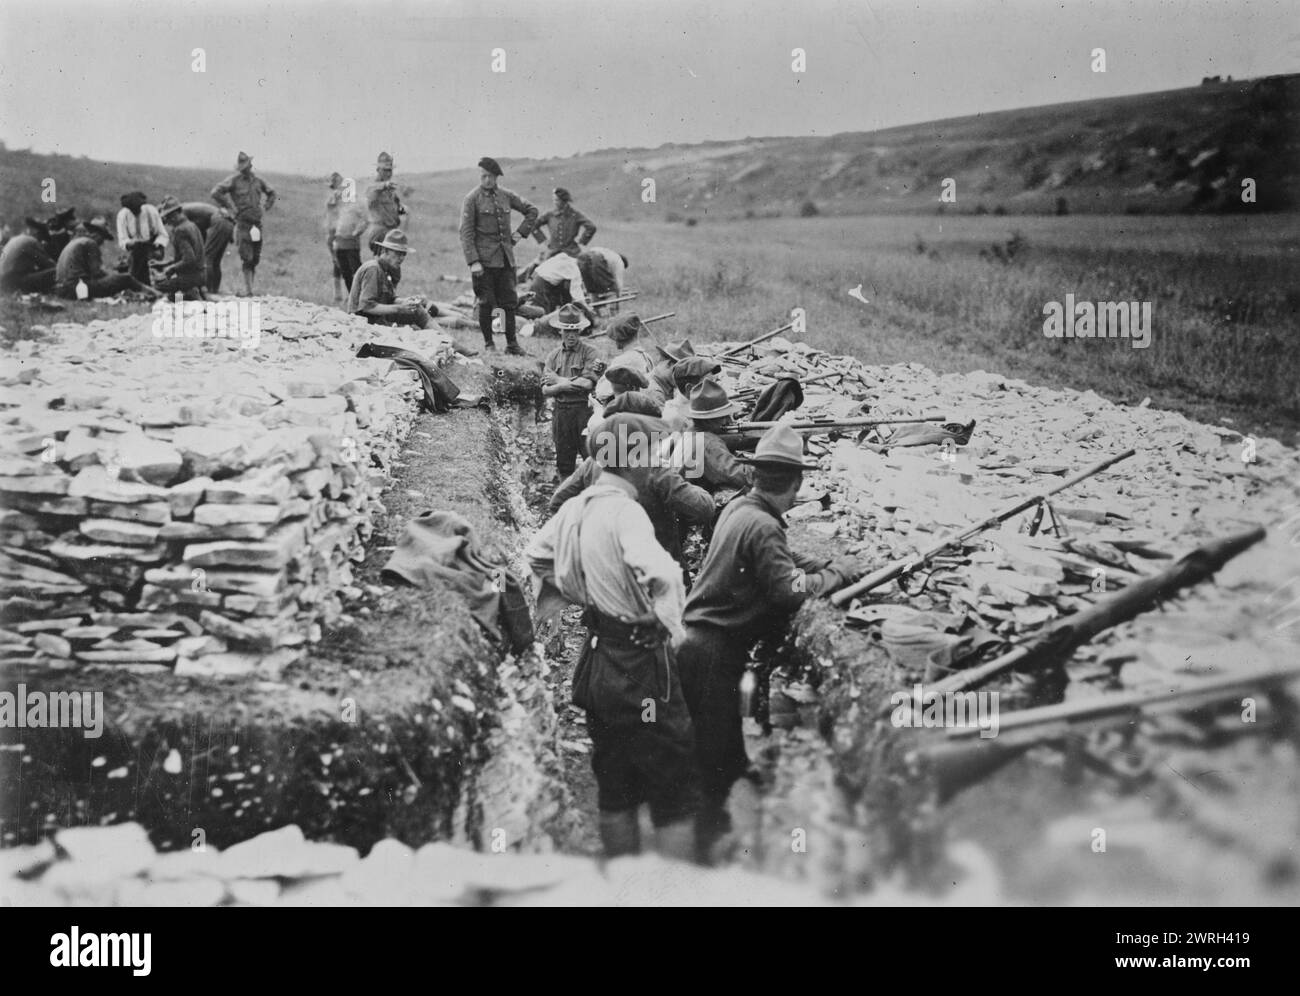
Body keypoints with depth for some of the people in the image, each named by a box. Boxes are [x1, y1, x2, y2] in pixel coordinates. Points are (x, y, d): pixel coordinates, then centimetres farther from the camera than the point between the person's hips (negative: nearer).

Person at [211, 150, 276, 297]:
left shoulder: (258, 180, 12)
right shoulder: (234, 179, -4)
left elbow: (271, 193, 30)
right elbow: (216, 192, -14)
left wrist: (268, 205, 13)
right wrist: (230, 207, -13)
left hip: (257, 223, 5)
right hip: (243, 223, -5)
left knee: (255, 258, 5)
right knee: (246, 258, -11)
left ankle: (249, 287, 12)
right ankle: (248, 289, -10)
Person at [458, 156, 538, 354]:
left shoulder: (506, 196, 9)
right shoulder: (472, 199, -4)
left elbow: (532, 211, 23)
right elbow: (466, 233, -8)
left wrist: (521, 232, 9)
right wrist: (473, 262, -16)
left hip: (506, 258, 4)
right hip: (484, 259, -4)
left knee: (509, 301, 4)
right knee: (486, 303, -1)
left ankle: (511, 343, 10)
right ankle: (488, 343, 9)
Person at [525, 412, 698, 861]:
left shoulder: (575, 507, 5)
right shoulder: (624, 511, -21)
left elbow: (534, 555, 21)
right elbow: (659, 573, -37)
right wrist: (671, 619, -20)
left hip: (597, 657, 9)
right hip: (638, 663, -9)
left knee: (615, 790, 18)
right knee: (674, 794, 0)